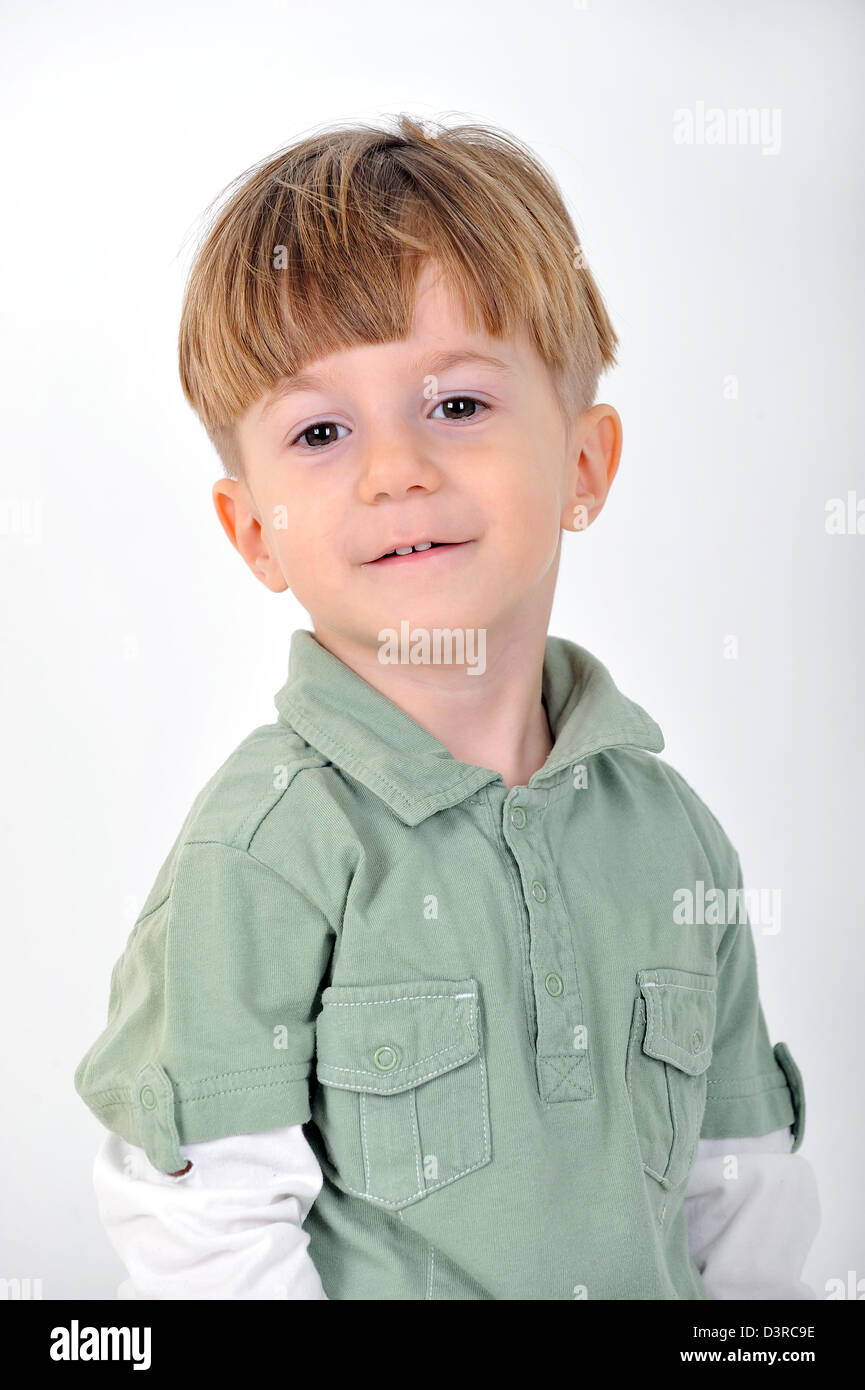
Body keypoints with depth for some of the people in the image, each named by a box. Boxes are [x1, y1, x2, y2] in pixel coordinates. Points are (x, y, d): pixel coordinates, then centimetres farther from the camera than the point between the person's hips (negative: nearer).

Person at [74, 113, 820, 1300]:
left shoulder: (669, 824, -7)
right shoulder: (264, 848, -21)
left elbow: (743, 1181, 2)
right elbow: (200, 1228, -19)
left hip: (653, 1287, 4)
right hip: (389, 1280, -3)